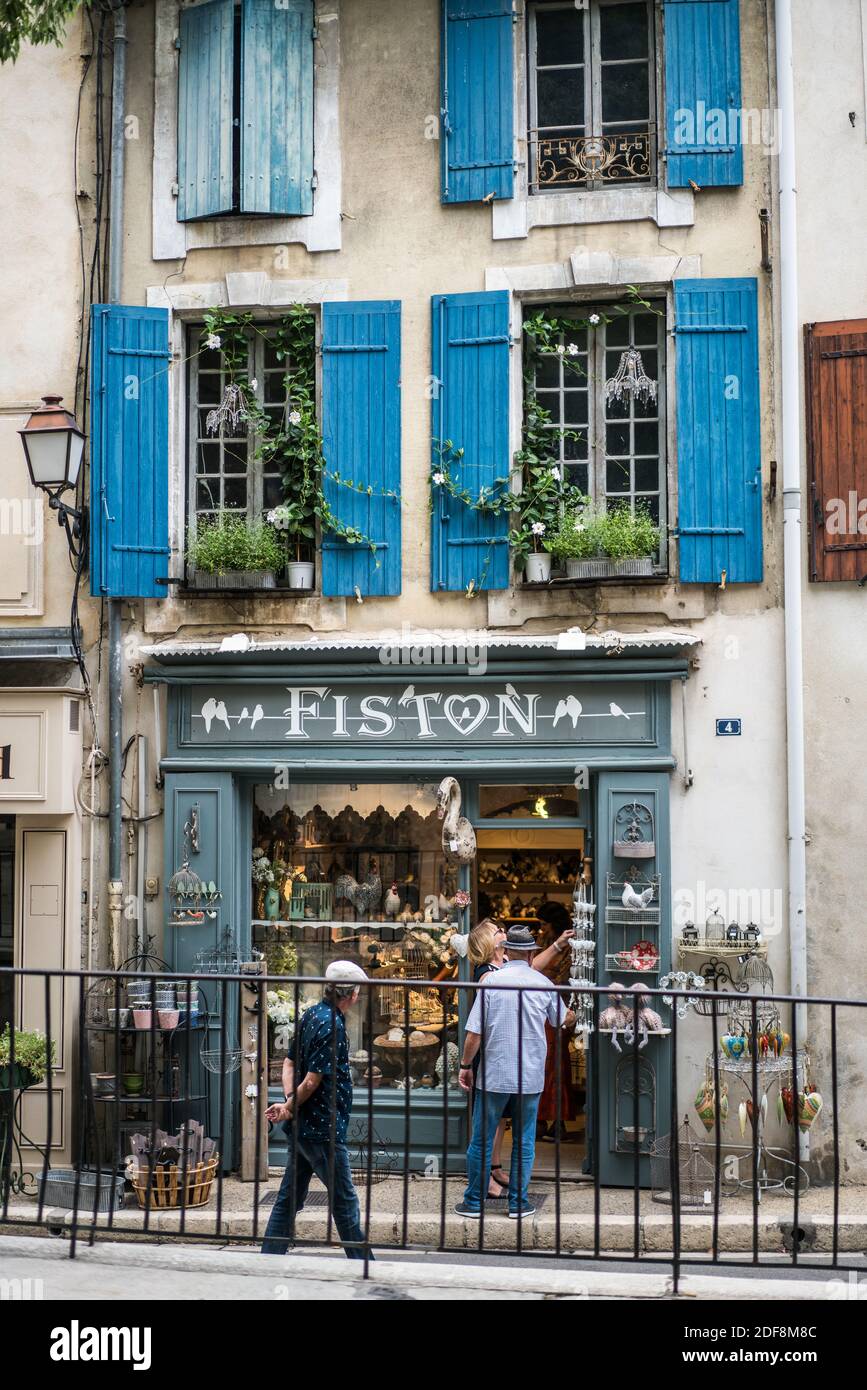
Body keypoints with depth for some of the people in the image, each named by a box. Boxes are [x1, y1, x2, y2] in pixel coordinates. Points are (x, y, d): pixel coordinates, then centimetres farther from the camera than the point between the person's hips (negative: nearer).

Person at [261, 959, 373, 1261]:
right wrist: (289, 1108, -5)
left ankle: (270, 1257, 16)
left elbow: (290, 1063, 12)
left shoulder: (311, 1015, 10)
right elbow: (312, 1081, -21)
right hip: (323, 1129, -9)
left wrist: (289, 1102, -2)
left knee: (290, 1197, 13)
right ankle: (362, 1263, 10)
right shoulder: (332, 1026, -19)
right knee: (344, 1200, 2)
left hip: (302, 1128, 9)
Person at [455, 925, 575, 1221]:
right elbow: (561, 1021, 21)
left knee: (481, 1141, 8)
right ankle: (518, 1203, 15)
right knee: (524, 1142, 12)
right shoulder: (544, 985, 1)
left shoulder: (491, 981, -7)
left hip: (494, 1076, -2)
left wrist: (465, 1066, 2)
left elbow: (474, 1032, -9)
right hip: (530, 1077, 2)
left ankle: (473, 1202, 13)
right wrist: (572, 1016, 44)